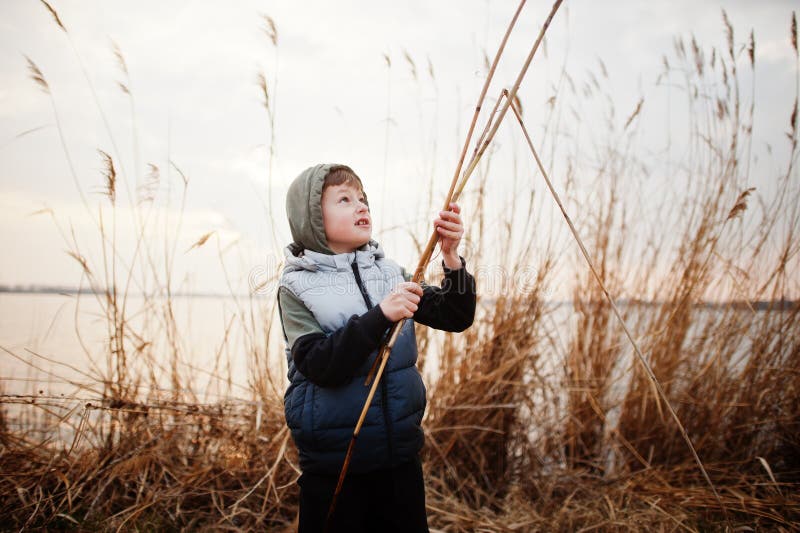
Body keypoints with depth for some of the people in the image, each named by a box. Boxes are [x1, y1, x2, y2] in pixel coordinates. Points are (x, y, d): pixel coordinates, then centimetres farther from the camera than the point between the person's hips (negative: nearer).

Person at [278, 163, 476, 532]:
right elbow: (320, 366, -21)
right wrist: (380, 315, -29)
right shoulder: (297, 288, -8)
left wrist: (451, 257, -17)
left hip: (401, 455, 4)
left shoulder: (389, 272, 3)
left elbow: (456, 317, -2)